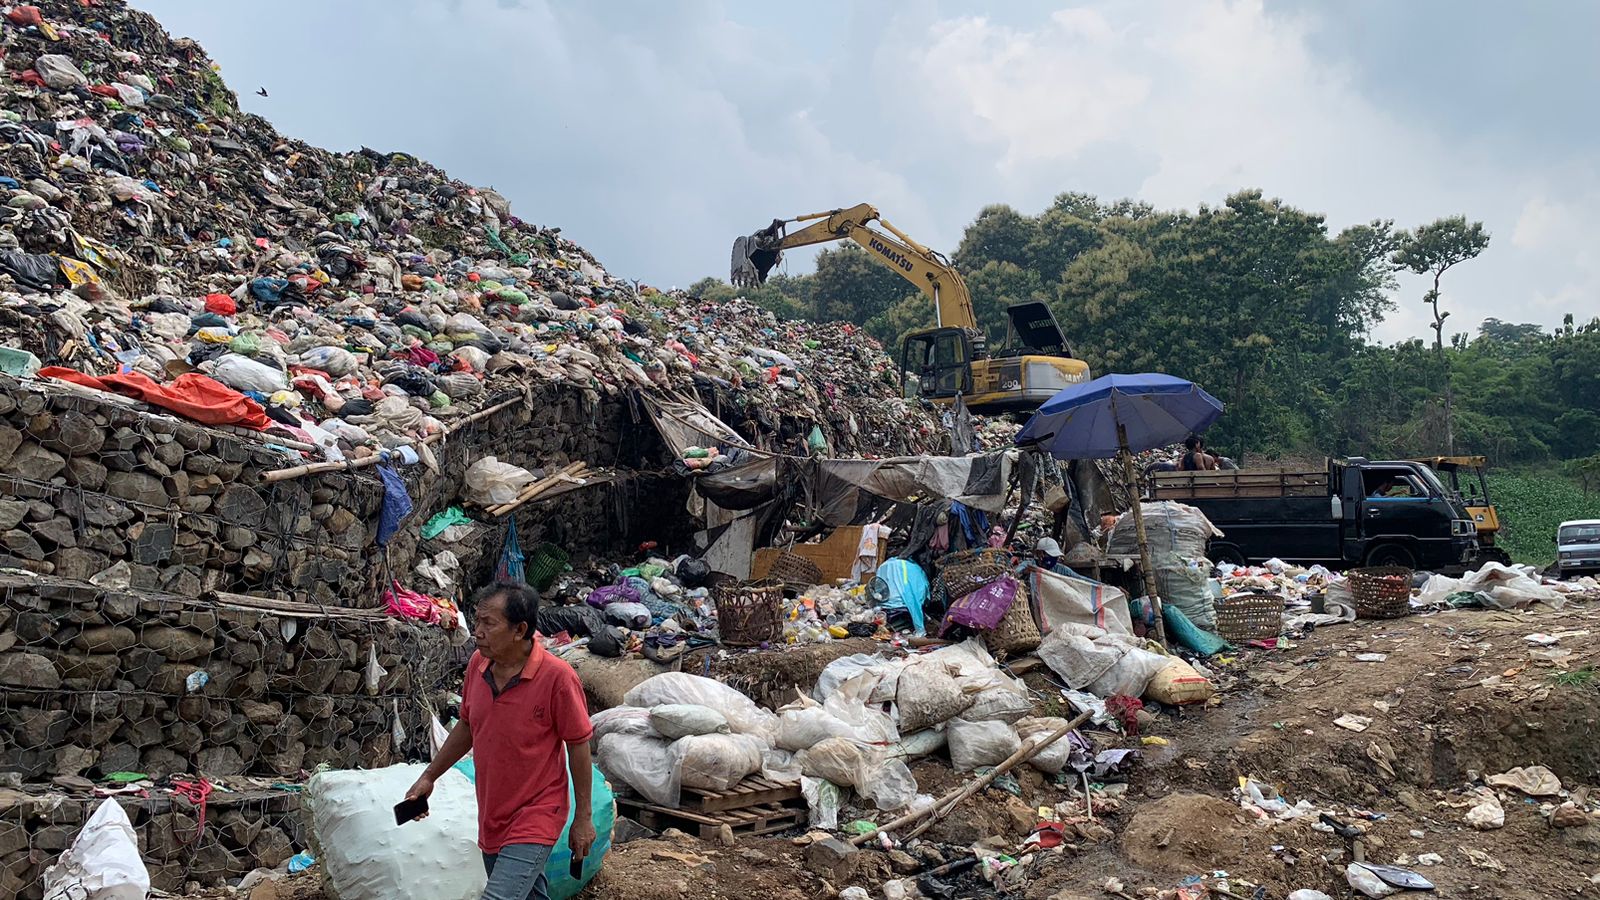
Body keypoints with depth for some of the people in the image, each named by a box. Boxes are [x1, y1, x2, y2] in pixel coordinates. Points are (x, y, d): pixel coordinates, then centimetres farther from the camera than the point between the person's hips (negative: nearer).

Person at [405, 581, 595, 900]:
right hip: (491, 819, 7)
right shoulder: (477, 664, -3)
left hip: (534, 818, -6)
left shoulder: (557, 676, -22)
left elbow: (578, 745, -13)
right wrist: (429, 776, 15)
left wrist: (583, 817, -7)